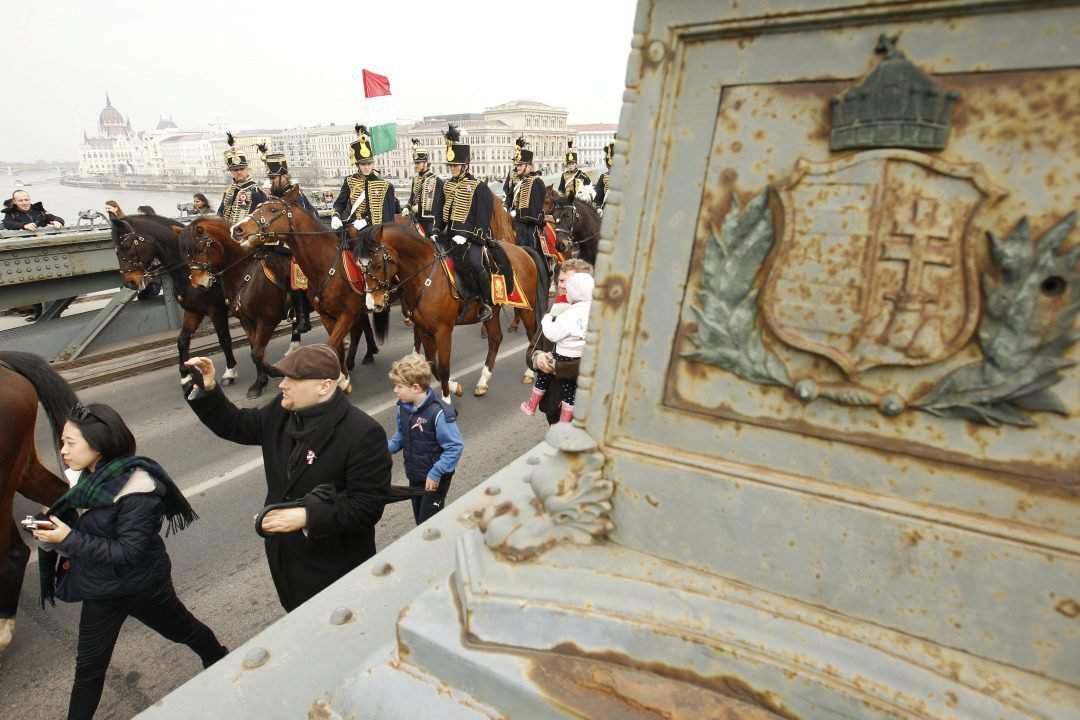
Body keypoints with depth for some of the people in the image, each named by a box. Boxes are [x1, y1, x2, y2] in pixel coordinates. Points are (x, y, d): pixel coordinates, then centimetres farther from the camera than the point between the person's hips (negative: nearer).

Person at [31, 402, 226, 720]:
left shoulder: (137, 488, -29)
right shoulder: (92, 477, -5)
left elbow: (128, 552, -27)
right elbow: (88, 528, 8)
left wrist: (68, 539, -29)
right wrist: (55, 530, -8)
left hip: (140, 584, -6)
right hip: (101, 587, 6)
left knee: (184, 630, 18)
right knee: (89, 666, 17)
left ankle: (223, 665, 45)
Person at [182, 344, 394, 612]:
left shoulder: (362, 433, -28)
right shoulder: (281, 411, -5)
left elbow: (368, 505, -26)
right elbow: (238, 425, 12)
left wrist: (306, 517, -30)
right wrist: (207, 391, -5)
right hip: (286, 555, 7)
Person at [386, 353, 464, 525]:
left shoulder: (438, 413, -28)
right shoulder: (403, 407, -6)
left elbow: (455, 447, -24)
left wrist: (436, 473, -23)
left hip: (435, 477, -7)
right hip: (414, 475, 7)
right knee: (420, 518, 21)